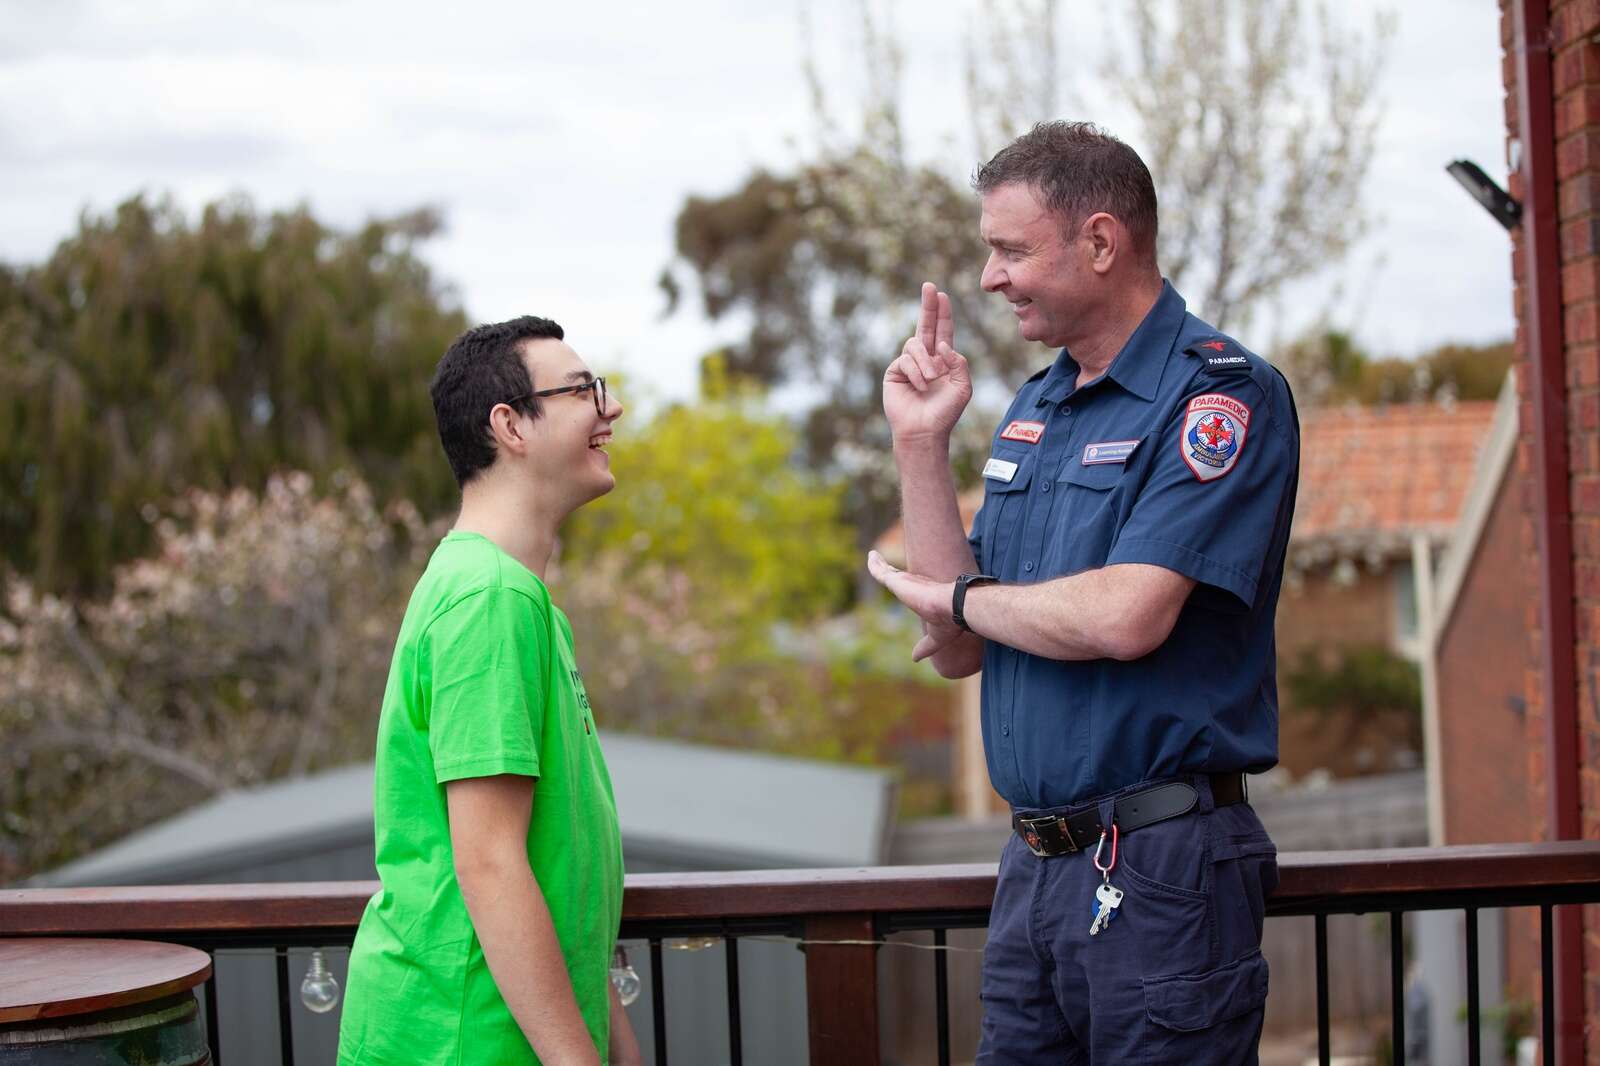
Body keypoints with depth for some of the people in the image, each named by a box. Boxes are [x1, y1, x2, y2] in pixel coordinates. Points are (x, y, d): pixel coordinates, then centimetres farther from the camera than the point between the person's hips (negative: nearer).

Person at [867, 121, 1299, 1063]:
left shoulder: (1222, 393, -11)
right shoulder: (1034, 409, 14)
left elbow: (1126, 617, -23)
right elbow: (958, 651, 12)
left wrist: (959, 598, -4)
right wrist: (921, 444, 4)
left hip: (1163, 872, -7)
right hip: (1034, 867, 8)